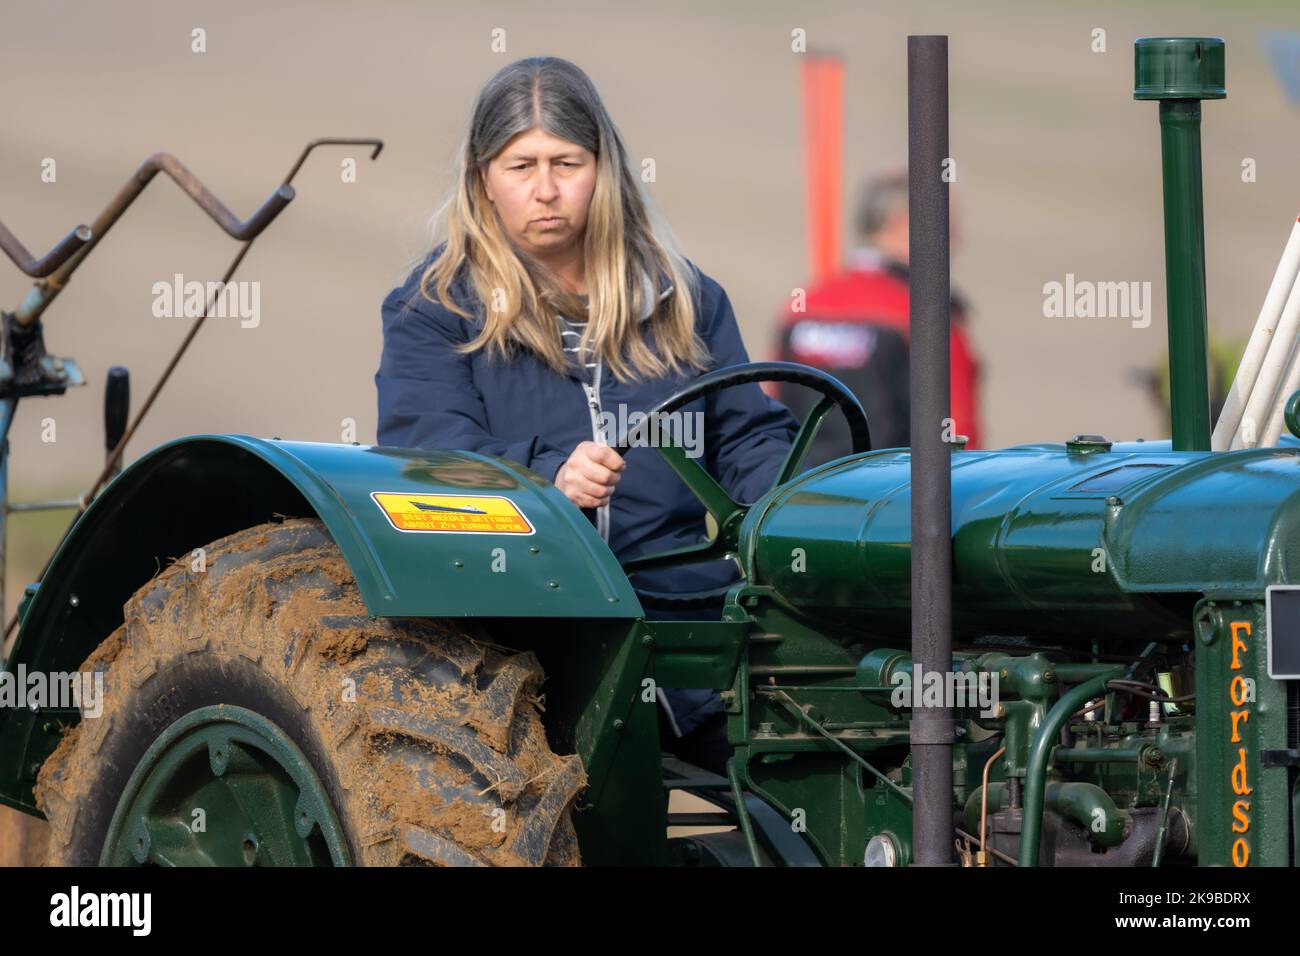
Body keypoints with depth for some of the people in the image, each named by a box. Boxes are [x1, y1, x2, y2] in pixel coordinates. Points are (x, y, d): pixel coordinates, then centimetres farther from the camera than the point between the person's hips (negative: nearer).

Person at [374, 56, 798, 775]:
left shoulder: (683, 300, 21)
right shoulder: (432, 307, 10)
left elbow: (748, 435, 19)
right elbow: (426, 444, -5)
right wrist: (547, 479, -24)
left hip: (678, 599, 3)